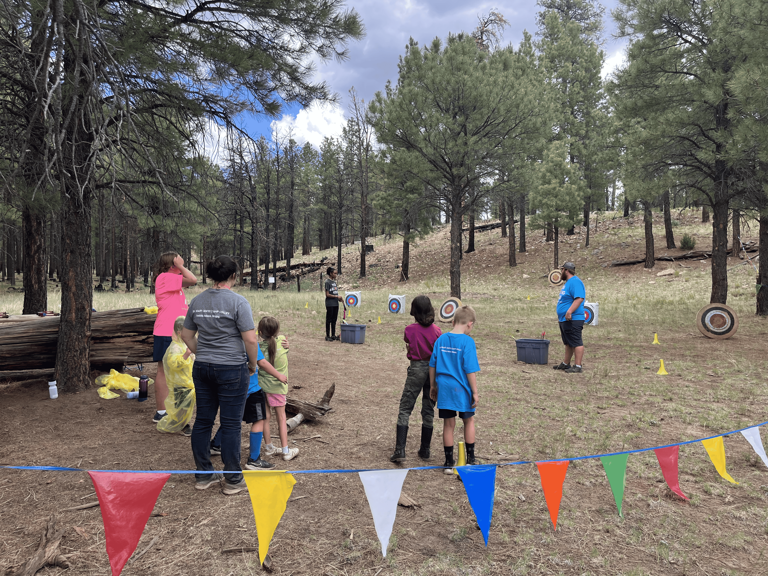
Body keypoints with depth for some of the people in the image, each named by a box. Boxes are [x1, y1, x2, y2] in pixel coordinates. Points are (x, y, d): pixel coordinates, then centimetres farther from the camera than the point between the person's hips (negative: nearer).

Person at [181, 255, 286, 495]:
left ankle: (203, 475, 26)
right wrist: (252, 365, -3)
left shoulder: (197, 301, 5)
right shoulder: (237, 302, -14)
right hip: (231, 369, -6)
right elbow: (250, 340, -17)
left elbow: (186, 335, 14)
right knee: (230, 424, 3)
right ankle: (233, 480, 14)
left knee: (203, 421, 14)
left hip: (202, 368, 6)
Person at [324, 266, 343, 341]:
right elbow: (327, 294, -13)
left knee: (334, 320, 12)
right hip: (330, 304, -8)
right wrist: (337, 296, -15)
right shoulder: (327, 282, -9)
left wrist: (339, 298, 3)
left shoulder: (334, 282, 14)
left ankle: (333, 335, 19)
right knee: (329, 320, -1)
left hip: (336, 304, 8)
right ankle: (327, 336, 6)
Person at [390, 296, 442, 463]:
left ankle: (400, 450, -6)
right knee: (428, 410, 12)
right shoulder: (437, 331, -3)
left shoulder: (409, 330, -7)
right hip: (433, 369, 3)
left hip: (416, 368, -3)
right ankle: (425, 450, 20)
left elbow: (408, 347, 7)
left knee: (405, 409, 2)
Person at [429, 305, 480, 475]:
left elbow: (432, 365, 6)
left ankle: (449, 463, 19)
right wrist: (475, 392, -6)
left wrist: (433, 385, 17)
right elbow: (470, 370, -14)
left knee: (448, 424, 12)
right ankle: (471, 459, 27)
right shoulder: (467, 341, -14)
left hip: (444, 388, 3)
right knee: (469, 421, 18)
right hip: (462, 389, -3)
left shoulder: (441, 339, 1)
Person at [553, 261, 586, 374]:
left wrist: (569, 312, -32)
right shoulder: (569, 282, 20)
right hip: (564, 319, 11)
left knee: (576, 343, -8)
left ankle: (577, 366, -7)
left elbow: (579, 299, -27)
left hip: (573, 319, -11)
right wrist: (561, 316, 27)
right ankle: (565, 364, 27)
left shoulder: (575, 282, -15)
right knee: (568, 343, 18)